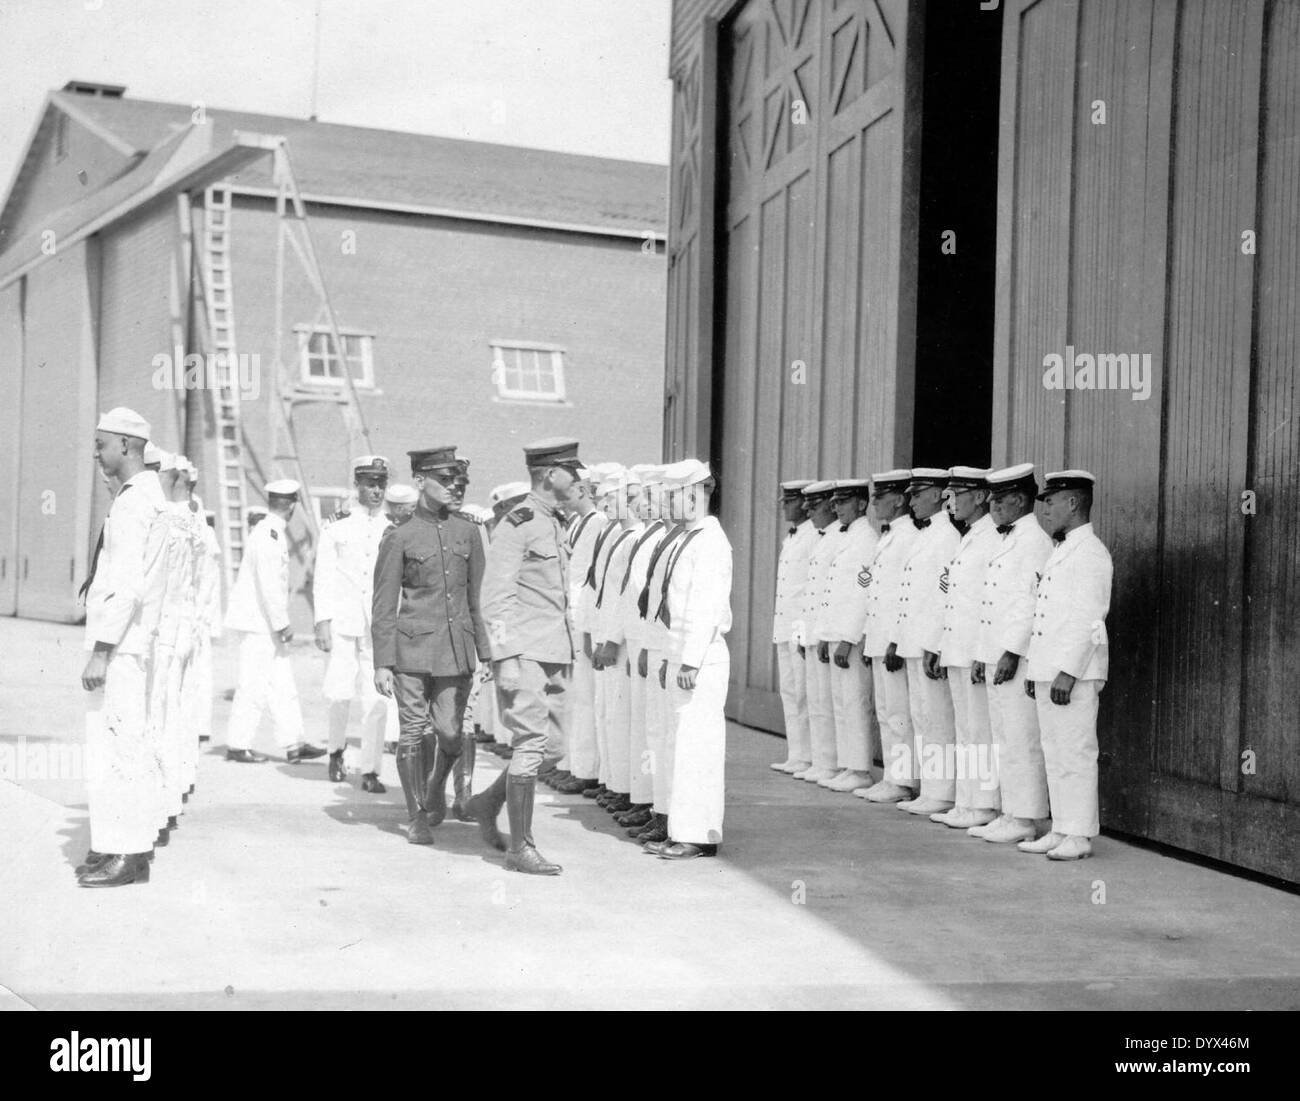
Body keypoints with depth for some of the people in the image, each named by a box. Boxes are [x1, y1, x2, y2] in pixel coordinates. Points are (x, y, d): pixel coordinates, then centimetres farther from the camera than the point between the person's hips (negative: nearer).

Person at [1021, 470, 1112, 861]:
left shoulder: (1090, 554, -11)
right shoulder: (1060, 552, 19)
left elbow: (1087, 620, -18)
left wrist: (1067, 671, -22)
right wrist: (1035, 669, 19)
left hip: (1074, 673, -10)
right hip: (1048, 668, 10)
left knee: (1076, 753, -5)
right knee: (1054, 754, 12)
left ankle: (1079, 836, 1)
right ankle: (1061, 830, 18)